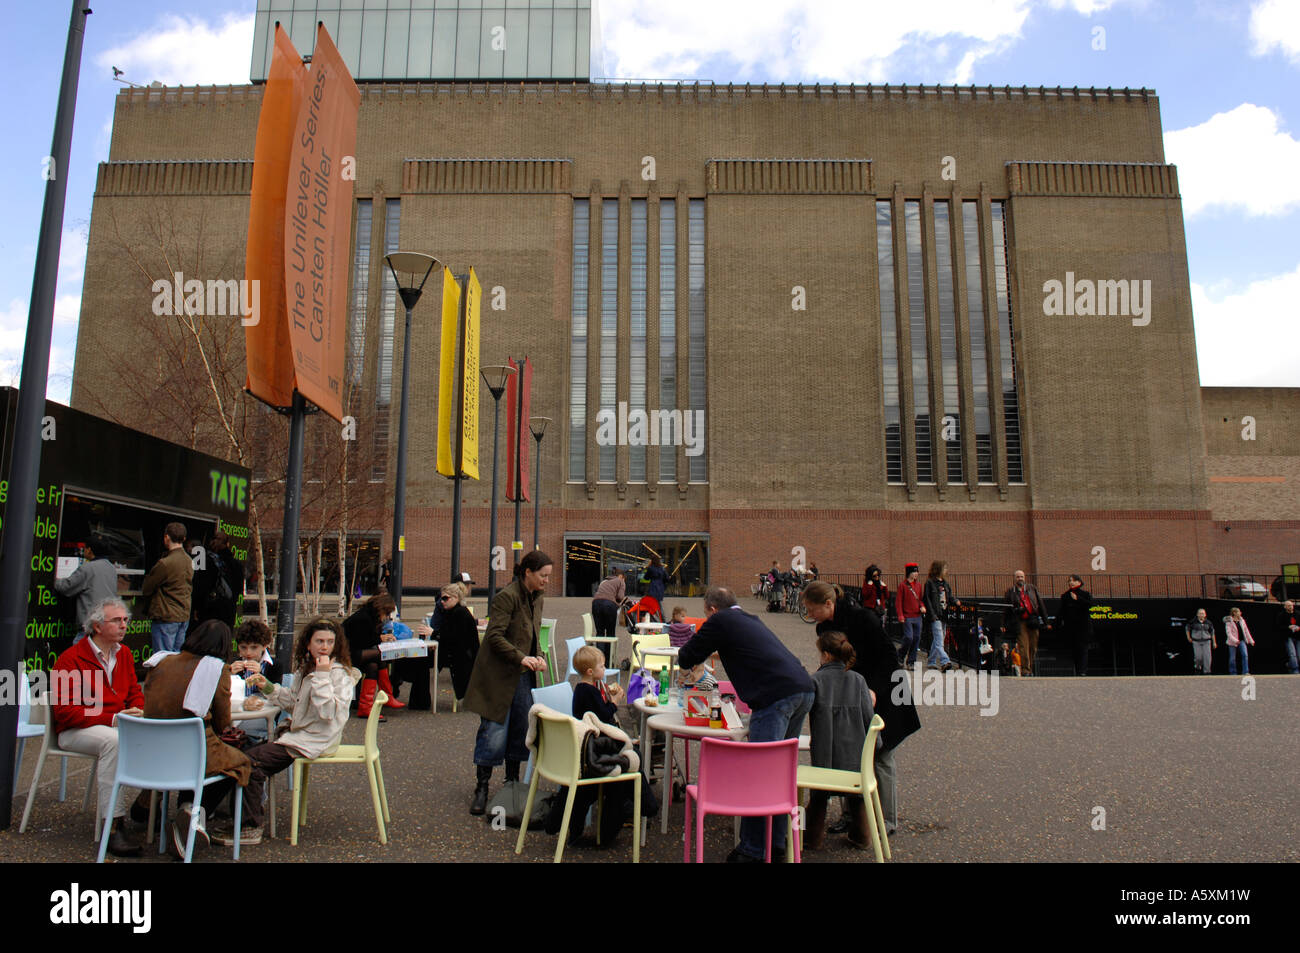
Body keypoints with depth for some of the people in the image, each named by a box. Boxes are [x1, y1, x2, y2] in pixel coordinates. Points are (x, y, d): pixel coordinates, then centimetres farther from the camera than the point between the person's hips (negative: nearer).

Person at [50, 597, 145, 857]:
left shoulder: (124, 654, 11)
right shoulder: (70, 659, -9)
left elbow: (135, 693, 19)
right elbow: (65, 711, -15)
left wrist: (136, 712, -6)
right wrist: (113, 719, -24)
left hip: (117, 725, 6)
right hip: (74, 731, -6)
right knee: (113, 740, -37)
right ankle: (113, 828, -36)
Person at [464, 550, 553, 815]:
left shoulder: (536, 598, 10)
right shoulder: (507, 597, -16)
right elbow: (495, 636, -21)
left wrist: (537, 656, 0)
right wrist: (521, 658, -28)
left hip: (523, 675, 8)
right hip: (499, 676, -8)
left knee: (521, 729, 10)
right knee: (494, 731, -3)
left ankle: (512, 782, 25)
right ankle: (482, 788, 10)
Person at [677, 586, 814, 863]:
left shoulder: (720, 621, 4)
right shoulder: (751, 620, 27)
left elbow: (686, 658, 10)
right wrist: (718, 652, 52)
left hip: (776, 696, -9)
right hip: (804, 690, 9)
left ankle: (752, 849, 3)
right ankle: (777, 840, 25)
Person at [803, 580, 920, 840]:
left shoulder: (863, 618, -23)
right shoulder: (825, 627, -2)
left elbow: (888, 658, -20)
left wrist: (874, 691, -26)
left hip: (885, 692, -6)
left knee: (881, 757, -1)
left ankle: (888, 820, 12)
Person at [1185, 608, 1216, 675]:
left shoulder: (1208, 623, 1)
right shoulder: (1194, 622, -3)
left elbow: (1212, 632, 10)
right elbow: (1187, 627, 12)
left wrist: (1214, 642, 8)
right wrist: (1188, 637, 10)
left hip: (1206, 642, 1)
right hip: (1196, 642, -1)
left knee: (1207, 657, -6)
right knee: (1198, 657, -5)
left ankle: (1206, 672, 3)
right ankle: (1197, 667, 24)